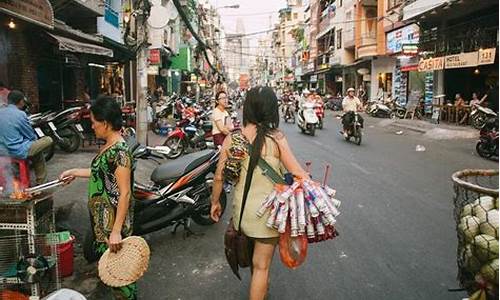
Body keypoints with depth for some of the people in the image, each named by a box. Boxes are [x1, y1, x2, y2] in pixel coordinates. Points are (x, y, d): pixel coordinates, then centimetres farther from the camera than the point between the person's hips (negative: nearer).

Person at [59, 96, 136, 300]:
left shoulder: (119, 151, -23)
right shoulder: (108, 146, 6)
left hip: (114, 219, -10)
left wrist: (116, 231, -25)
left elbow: (125, 193, -24)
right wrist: (75, 172, 27)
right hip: (103, 217, 10)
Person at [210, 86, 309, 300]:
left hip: (241, 208, 5)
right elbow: (298, 174, -16)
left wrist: (215, 202, 13)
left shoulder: (231, 138, -8)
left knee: (254, 258, 29)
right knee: (262, 265, 10)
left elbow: (219, 177, -2)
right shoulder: (276, 138, -17)